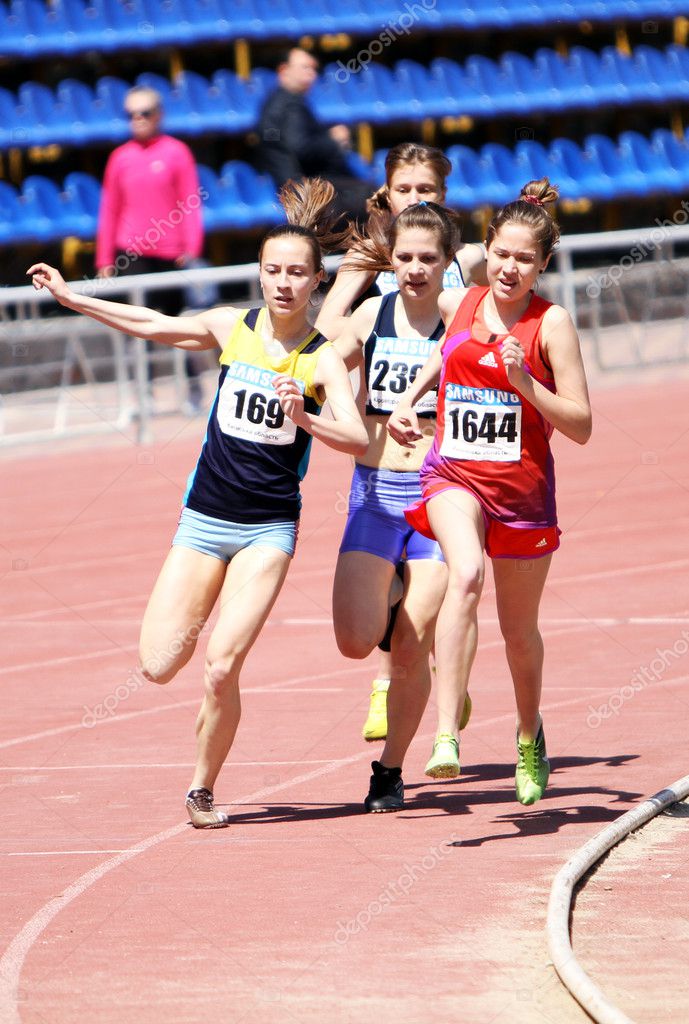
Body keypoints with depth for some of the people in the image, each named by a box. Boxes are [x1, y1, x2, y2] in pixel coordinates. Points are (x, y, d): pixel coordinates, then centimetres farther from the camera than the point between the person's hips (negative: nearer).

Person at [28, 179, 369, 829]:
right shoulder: (231, 328, 2)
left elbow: (358, 439, -20)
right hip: (203, 522, 3)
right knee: (158, 666, -7)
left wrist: (305, 419, -38)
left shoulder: (322, 359, -8)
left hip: (269, 530, -3)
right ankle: (200, 622, 29)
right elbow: (153, 325, 17)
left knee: (220, 668, -14)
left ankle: (202, 789, 8)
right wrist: (70, 297, 17)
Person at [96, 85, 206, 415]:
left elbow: (191, 203, -2)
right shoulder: (120, 158, 7)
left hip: (171, 253, -1)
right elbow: (109, 211, 11)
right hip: (131, 255, 1)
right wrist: (104, 260, 7)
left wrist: (191, 250, -11)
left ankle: (194, 388, 26)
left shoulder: (176, 152, 0)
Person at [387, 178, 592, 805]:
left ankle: (529, 734, 46)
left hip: (523, 487, 0)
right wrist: (411, 396, 14)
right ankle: (446, 737, -40)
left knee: (519, 630, 14)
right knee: (466, 574, -32)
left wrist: (524, 383, -21)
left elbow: (580, 427, -9)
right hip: (454, 475, 0)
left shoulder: (552, 323, -8)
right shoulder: (459, 306, 3)